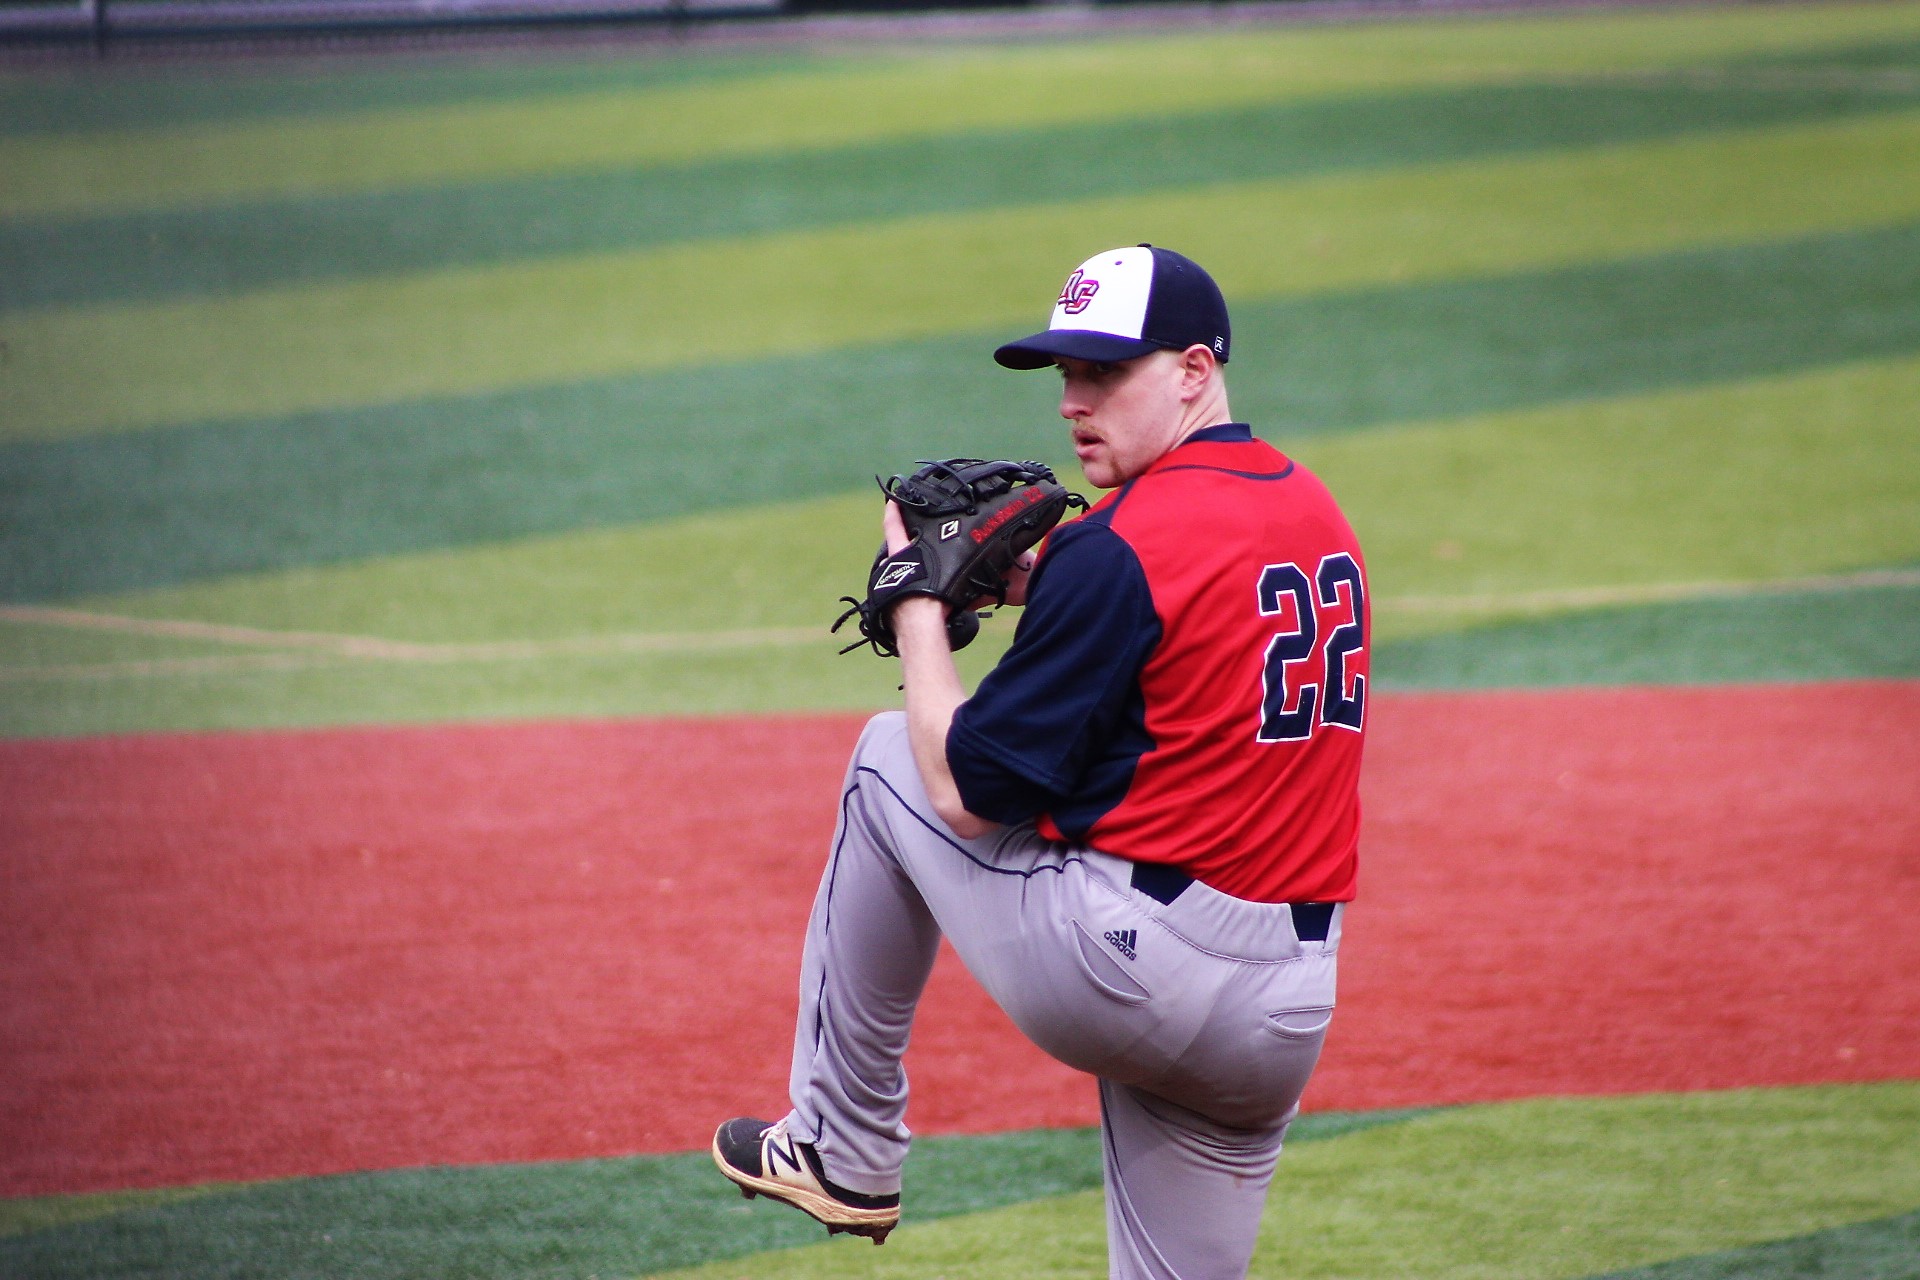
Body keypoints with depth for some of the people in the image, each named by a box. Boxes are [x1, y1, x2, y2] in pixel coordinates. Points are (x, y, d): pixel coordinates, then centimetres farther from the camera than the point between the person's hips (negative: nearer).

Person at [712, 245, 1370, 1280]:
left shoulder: (1123, 545, -13)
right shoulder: (1318, 515, 13)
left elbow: (967, 793, -9)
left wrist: (920, 608, 5)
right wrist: (1035, 585, 16)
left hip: (1115, 964, -7)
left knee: (889, 759, 16)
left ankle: (843, 1150, 22)